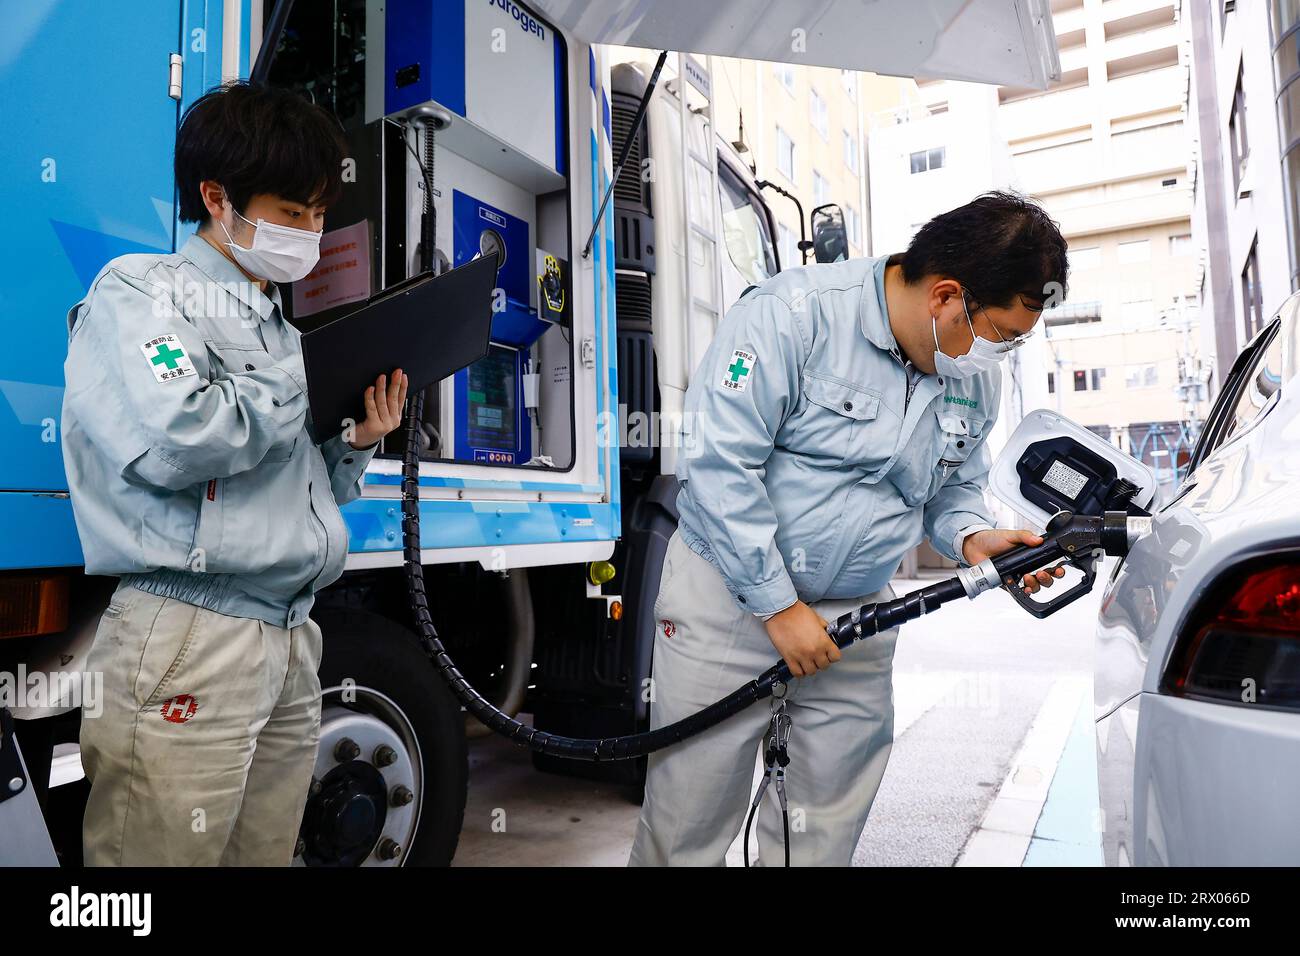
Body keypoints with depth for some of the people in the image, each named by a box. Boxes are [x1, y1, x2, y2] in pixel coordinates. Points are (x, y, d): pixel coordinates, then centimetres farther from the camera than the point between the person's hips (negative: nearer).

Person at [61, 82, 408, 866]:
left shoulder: (279, 325, 19)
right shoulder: (141, 290, -1)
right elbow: (174, 443, -21)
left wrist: (356, 444, 4)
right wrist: (297, 385, -6)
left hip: (293, 640, 7)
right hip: (188, 639, -7)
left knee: (266, 853, 13)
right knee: (164, 853, 1)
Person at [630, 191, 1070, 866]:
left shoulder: (978, 380, 6)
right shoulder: (797, 311, -17)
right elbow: (721, 460, -21)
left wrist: (972, 539, -5)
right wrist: (778, 605, -17)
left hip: (856, 614, 6)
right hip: (729, 595, -5)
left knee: (826, 830, 14)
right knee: (688, 821, 4)